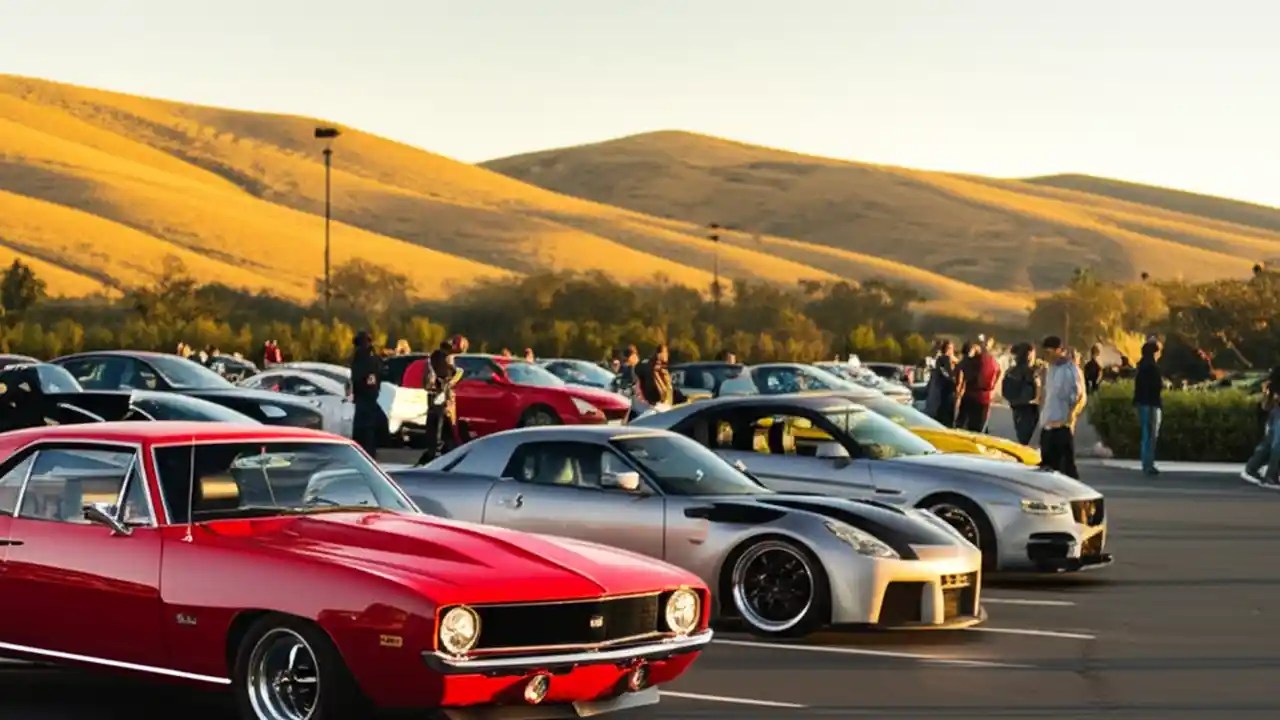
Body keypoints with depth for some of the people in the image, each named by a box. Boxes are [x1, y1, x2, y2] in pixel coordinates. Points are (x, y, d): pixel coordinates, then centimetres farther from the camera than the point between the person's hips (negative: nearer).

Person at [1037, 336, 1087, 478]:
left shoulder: (1071, 370, -9)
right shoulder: (1049, 369, 14)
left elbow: (1081, 397, -12)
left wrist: (1070, 418, -19)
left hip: (1063, 426, -8)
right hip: (1047, 424, 8)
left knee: (1067, 465, -5)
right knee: (1048, 465, 11)